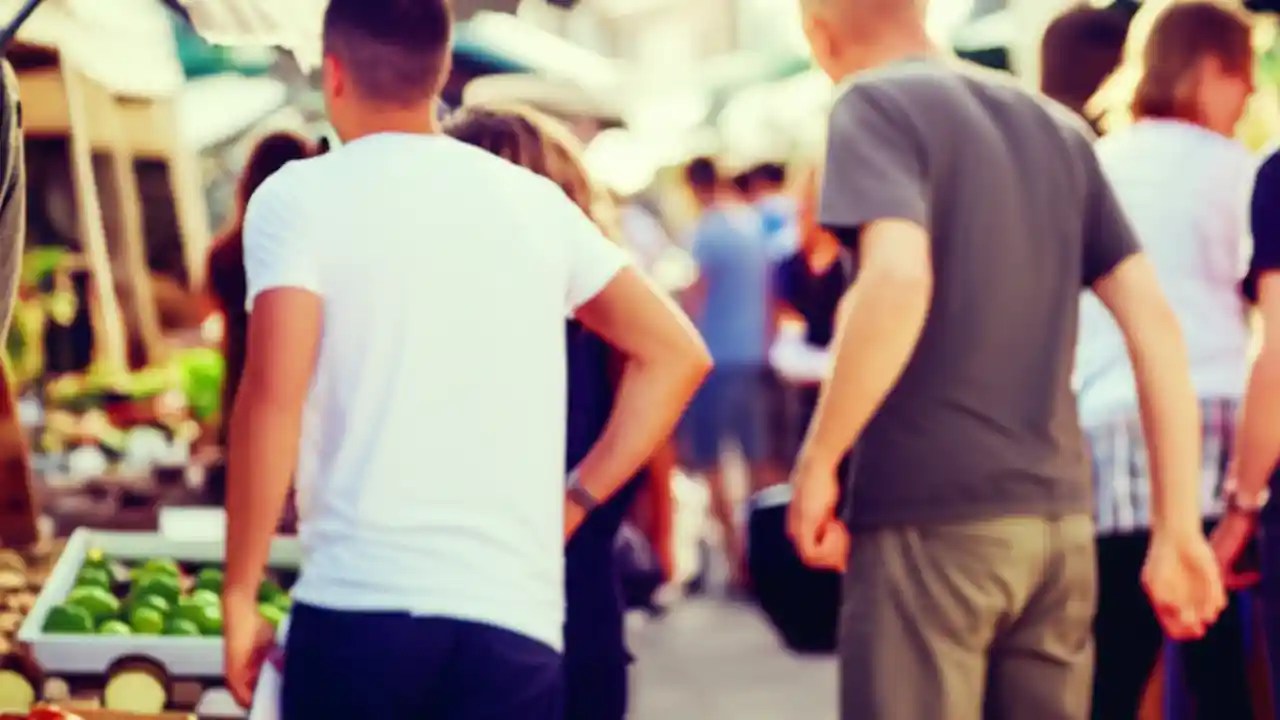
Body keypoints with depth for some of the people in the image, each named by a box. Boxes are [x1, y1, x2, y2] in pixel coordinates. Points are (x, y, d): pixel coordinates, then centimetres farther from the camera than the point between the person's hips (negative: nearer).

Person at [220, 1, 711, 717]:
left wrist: (240, 592, -3)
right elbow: (675, 354, 17)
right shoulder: (535, 200, 14)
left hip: (359, 603, -3)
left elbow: (273, 397, -9)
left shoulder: (301, 197, 1)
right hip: (517, 612, 3)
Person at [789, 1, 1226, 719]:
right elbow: (1156, 325, 10)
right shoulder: (1058, 125, 15)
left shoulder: (877, 104, -3)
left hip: (929, 519, -6)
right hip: (1061, 520, 6)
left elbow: (898, 281, -22)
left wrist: (817, 461, -11)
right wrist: (1178, 531, 10)